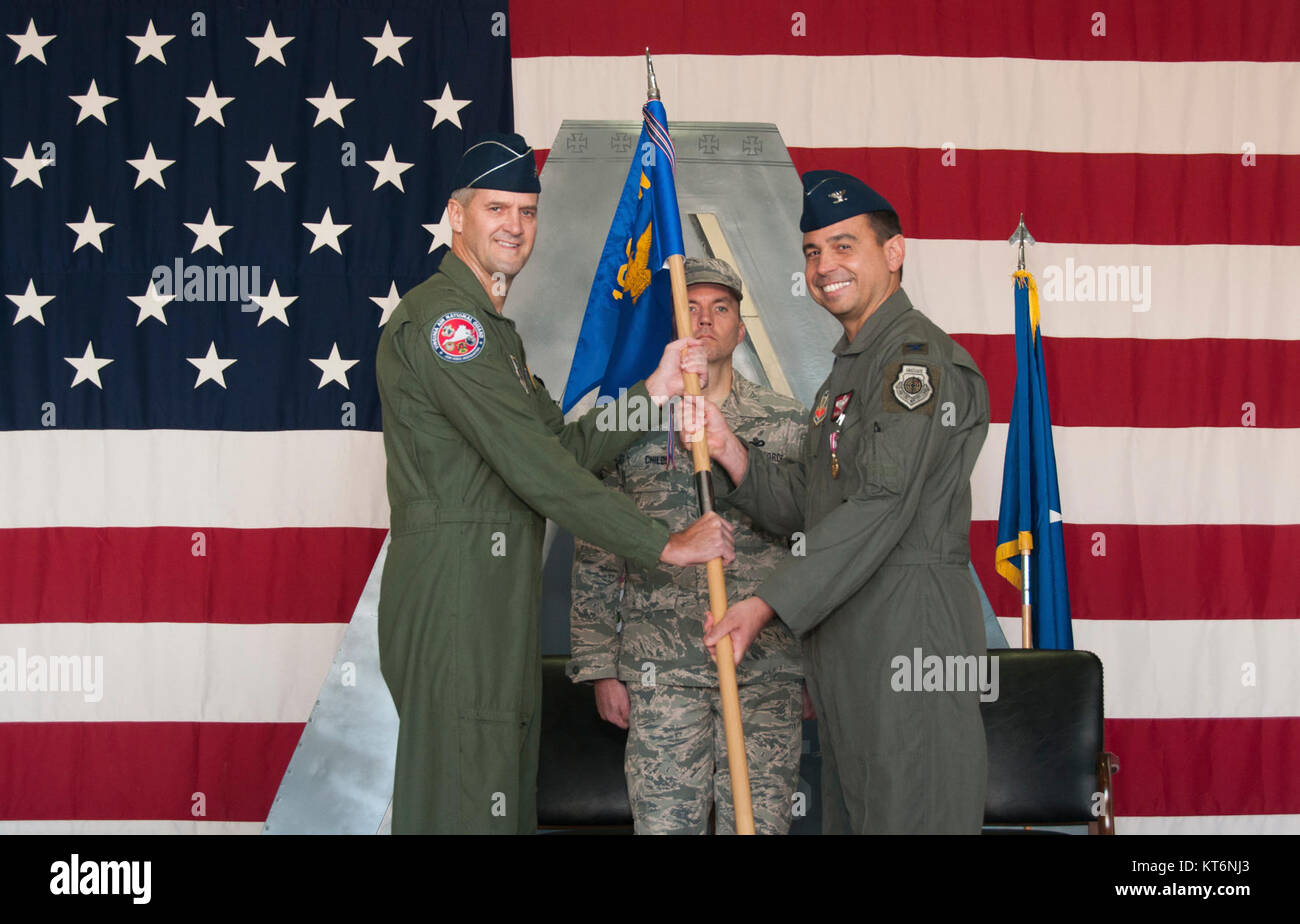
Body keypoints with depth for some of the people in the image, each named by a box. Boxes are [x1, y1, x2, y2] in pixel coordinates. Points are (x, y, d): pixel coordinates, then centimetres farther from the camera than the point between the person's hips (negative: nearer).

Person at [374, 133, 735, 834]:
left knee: (504, 802, 12)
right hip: (452, 594, -10)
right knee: (464, 808, -9)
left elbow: (567, 449, 16)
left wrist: (655, 391, 3)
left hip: (498, 601, 11)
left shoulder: (492, 329, 24)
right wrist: (666, 546, -14)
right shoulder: (439, 319, -11)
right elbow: (536, 469, -17)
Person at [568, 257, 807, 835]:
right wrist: (599, 668, 4)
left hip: (768, 664, 0)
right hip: (661, 672, 0)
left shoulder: (788, 424, 9)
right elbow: (594, 562, 9)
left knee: (759, 823, 0)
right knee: (665, 822, -1)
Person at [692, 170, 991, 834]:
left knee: (909, 816, -8)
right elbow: (803, 505, 18)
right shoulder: (847, 368, 22)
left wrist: (767, 603, -20)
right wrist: (728, 451, 0)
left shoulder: (918, 355, -10)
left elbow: (881, 506, -19)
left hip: (912, 623, -10)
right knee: (849, 815, 12)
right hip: (844, 639, 10)